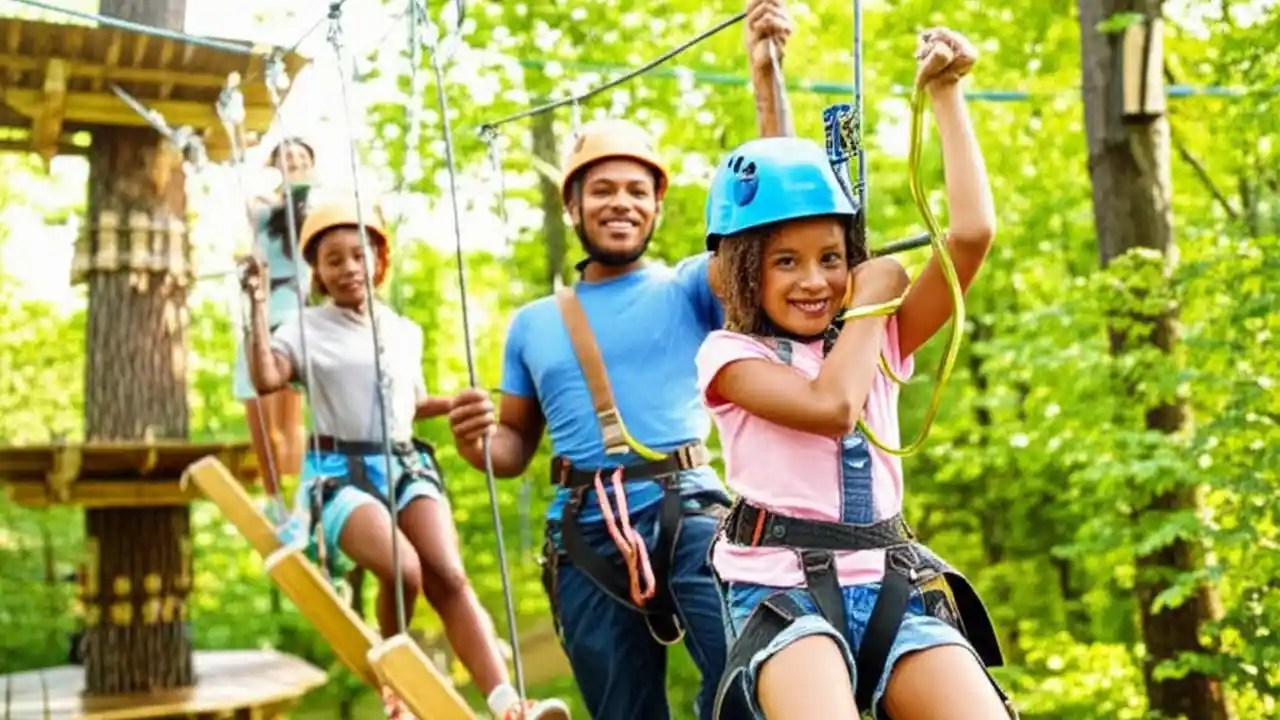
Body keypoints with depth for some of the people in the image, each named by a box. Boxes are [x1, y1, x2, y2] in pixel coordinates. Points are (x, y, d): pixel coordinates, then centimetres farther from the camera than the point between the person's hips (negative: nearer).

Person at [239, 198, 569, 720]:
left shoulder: (405, 332, 17)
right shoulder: (306, 328, 4)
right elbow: (265, 380, -13)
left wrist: (455, 403, 10)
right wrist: (258, 307, -17)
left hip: (406, 465, 4)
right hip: (341, 471, -3)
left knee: (449, 577, -18)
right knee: (404, 571, -28)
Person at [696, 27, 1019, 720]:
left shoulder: (881, 338, 12)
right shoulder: (730, 353, 1)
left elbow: (972, 233, 0)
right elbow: (829, 404, -18)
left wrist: (945, 96, 2)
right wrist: (872, 297, -3)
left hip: (890, 580, 4)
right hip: (783, 587, -4)